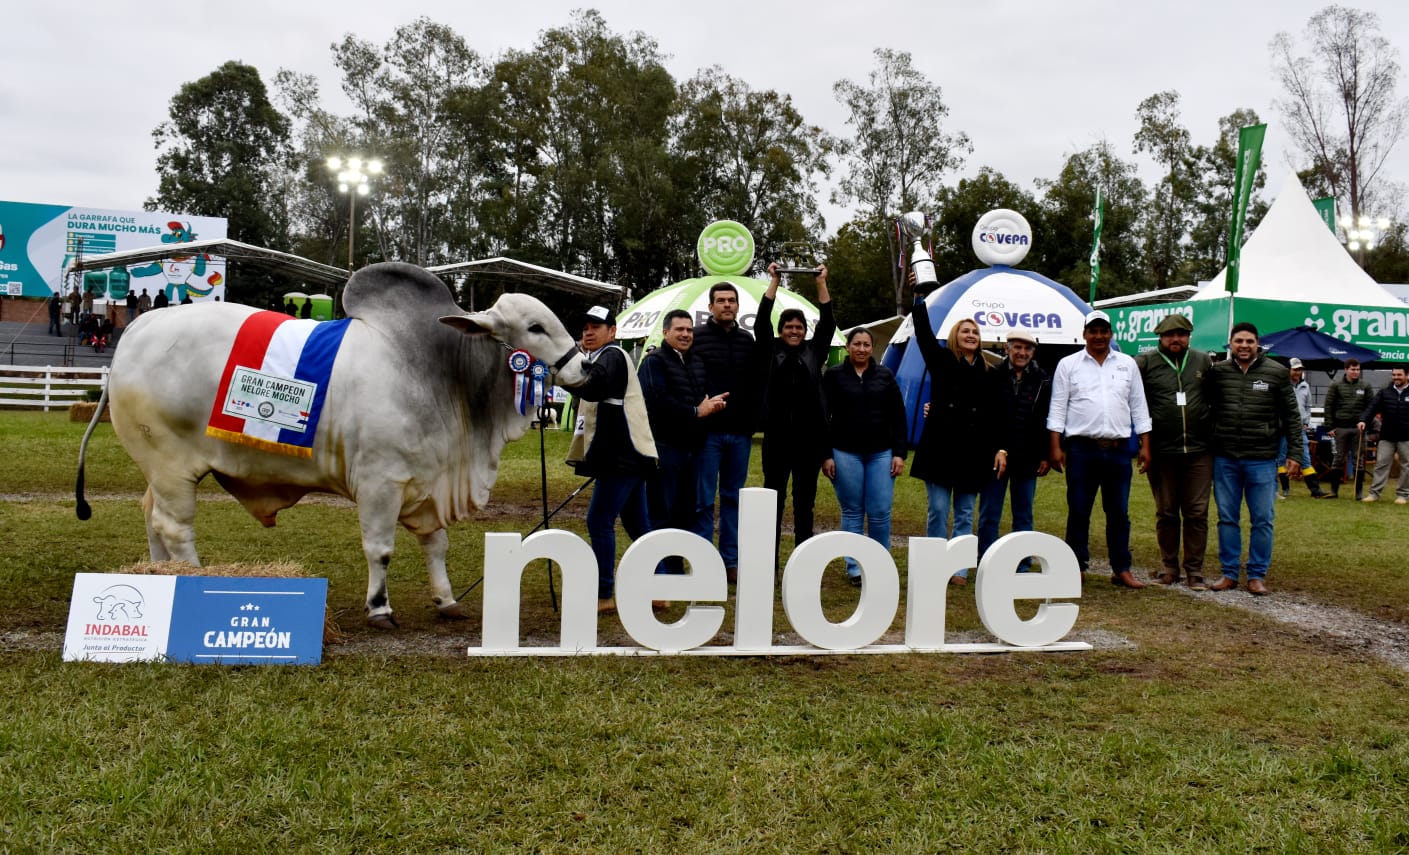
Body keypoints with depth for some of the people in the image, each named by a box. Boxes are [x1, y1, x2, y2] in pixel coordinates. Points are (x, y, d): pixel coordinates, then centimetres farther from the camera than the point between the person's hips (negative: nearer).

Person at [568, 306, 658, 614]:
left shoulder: (612, 356, -8)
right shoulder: (604, 358, 24)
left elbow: (593, 388, -28)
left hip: (623, 458, -11)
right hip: (625, 455, 11)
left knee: (599, 522, -9)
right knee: (637, 524, 12)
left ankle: (602, 596, -4)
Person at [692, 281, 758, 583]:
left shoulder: (747, 340, 12)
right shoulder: (697, 336, -3)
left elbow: (754, 382, 15)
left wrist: (752, 421, 7)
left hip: (740, 432, 5)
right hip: (708, 431, -4)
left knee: (733, 497, 11)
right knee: (704, 499, 1)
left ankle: (731, 560, 19)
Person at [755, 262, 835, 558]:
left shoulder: (814, 351, 9)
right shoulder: (771, 351, 6)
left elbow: (827, 322, 3)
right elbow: (761, 320, -1)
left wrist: (821, 282, 1)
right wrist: (774, 280, 0)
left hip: (808, 436, 1)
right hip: (777, 435, -1)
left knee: (805, 501, 7)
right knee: (773, 499, 5)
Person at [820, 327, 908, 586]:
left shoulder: (885, 376, 9)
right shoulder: (834, 375, 2)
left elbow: (898, 416, 8)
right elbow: (822, 416, 1)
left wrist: (899, 453, 1)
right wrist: (825, 456, -5)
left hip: (880, 453, 2)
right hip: (845, 453, -1)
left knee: (880, 513, -1)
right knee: (852, 511, 4)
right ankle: (854, 567, 14)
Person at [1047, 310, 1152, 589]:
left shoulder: (1128, 365, 11)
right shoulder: (1068, 365, 4)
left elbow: (1139, 407, 12)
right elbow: (1058, 408, 2)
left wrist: (1145, 445, 6)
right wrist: (1055, 447, -5)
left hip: (1118, 449, 2)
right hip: (1081, 448, -2)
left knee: (1119, 512, 6)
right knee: (1078, 512, 3)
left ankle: (1122, 569, 13)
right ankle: (1076, 567, 12)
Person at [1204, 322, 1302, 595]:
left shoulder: (1277, 373, 1)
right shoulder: (1217, 372, 3)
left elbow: (1291, 416, 4)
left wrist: (1294, 454, 1)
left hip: (1262, 460, -1)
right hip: (1225, 459, 2)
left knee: (1262, 520, 3)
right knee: (1227, 518, 8)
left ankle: (1257, 575, 14)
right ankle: (1229, 573, 18)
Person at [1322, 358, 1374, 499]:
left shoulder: (1365, 387, 7)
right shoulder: (1336, 386, 2)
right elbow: (1329, 406, 1)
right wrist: (1330, 426, -5)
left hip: (1358, 428, 1)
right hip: (1341, 428, -1)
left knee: (1358, 459, 5)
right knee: (1339, 458, 4)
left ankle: (1359, 491, 10)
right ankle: (1334, 490, 9)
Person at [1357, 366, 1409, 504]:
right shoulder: (1384, 393, 6)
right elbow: (1372, 407, -3)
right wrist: (1364, 420, -21)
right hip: (1387, 436, 1)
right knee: (1381, 464, 0)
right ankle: (1375, 493, 1)